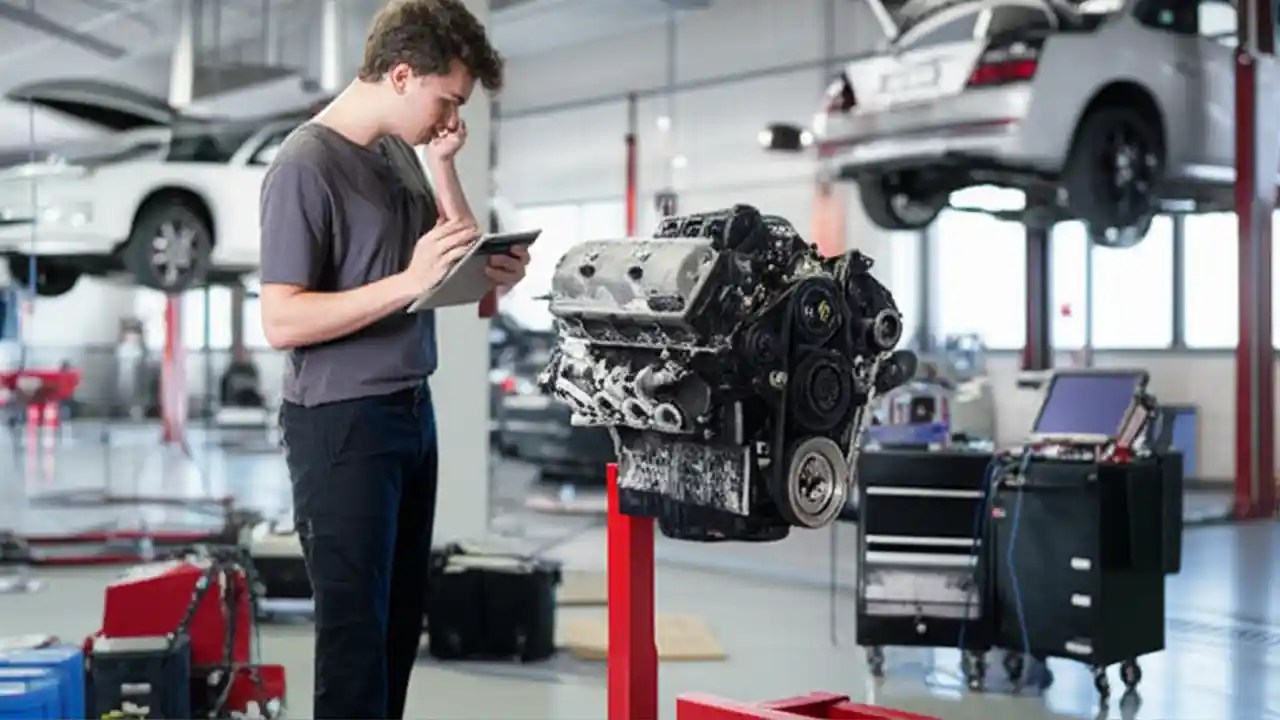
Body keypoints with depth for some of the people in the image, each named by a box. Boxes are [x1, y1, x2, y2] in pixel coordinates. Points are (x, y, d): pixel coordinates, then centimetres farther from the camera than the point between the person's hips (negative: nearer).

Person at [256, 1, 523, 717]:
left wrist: (444, 168, 2)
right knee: (356, 627, -3)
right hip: (341, 423, -8)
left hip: (413, 411, 8)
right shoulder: (307, 165, -14)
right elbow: (283, 321, -19)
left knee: (403, 617, 13)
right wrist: (408, 282, -26)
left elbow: (462, 262, 16)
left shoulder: (400, 151, 10)